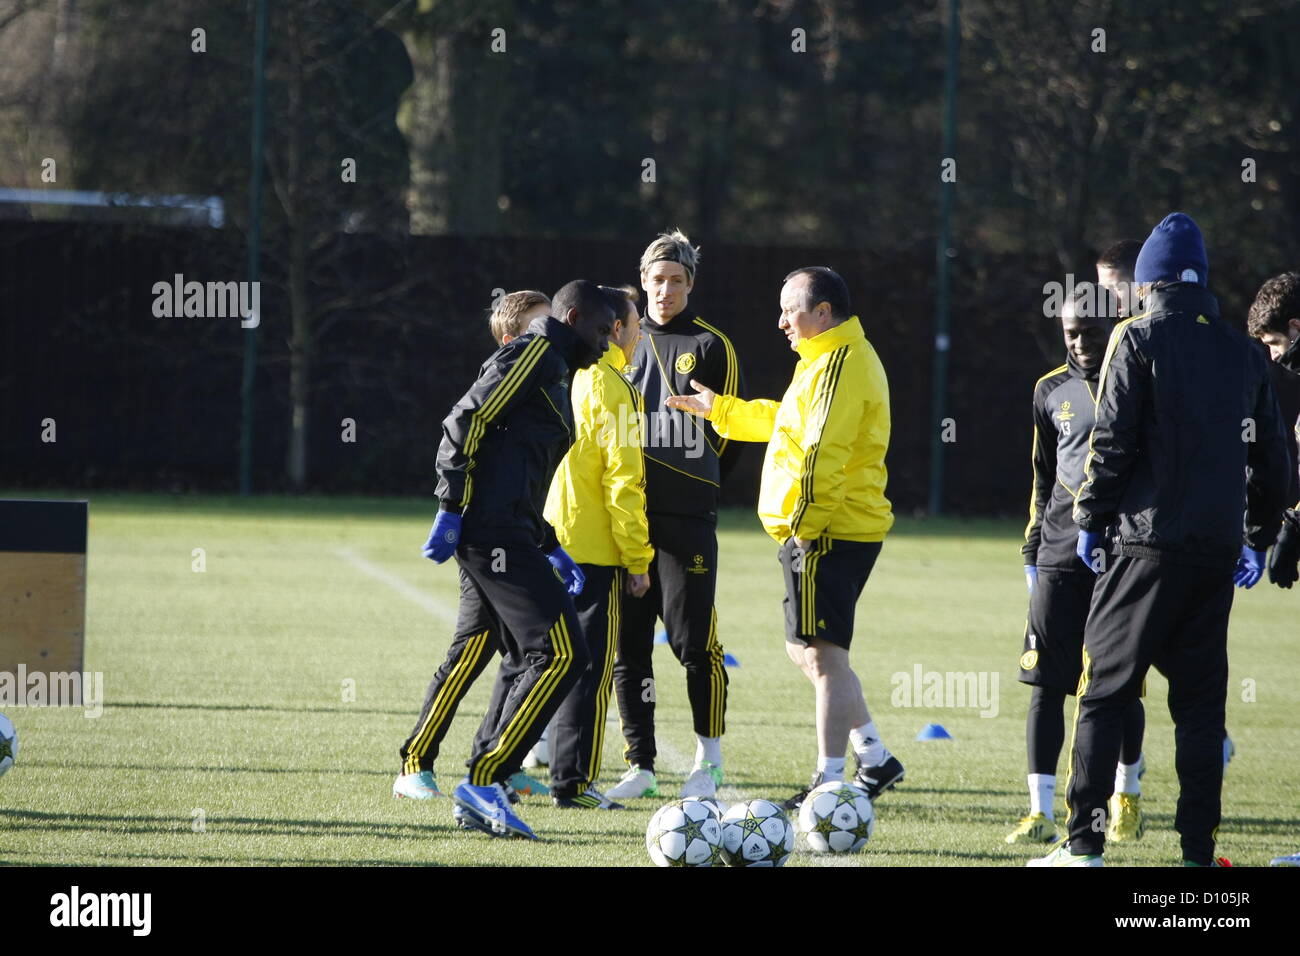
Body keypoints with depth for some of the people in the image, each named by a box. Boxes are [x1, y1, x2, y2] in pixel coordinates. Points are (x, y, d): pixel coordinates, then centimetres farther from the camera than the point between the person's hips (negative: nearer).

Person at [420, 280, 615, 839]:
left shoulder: (554, 373, 26)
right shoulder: (537, 353, -5)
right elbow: (467, 422, -15)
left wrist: (551, 551, 25)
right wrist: (452, 510, -18)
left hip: (499, 533, 11)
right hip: (495, 533, -11)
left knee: (530, 659, 13)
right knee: (561, 653, -13)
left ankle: (484, 789, 12)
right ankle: (483, 782, -12)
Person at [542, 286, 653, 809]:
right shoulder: (613, 387, -12)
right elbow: (622, 479, -15)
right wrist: (638, 559, -11)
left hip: (550, 543, 7)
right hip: (594, 548, -7)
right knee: (591, 666, -3)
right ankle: (573, 782, -4)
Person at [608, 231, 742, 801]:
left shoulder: (710, 347, 3)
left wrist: (697, 485, 4)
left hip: (688, 518, -4)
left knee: (693, 641, -7)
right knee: (628, 643, 3)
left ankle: (708, 762, 6)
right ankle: (640, 765, 9)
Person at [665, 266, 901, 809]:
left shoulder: (840, 364, -16)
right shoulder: (837, 359, 18)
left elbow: (823, 453, -22)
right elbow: (785, 421, 31)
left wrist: (803, 525, -21)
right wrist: (719, 410, 31)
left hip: (828, 533, -11)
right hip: (850, 532, 11)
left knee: (824, 656, -7)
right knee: (807, 651, 17)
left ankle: (830, 781, -6)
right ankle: (875, 759, 19)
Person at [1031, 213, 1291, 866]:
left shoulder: (1139, 341, -3)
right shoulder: (1242, 354, 13)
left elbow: (1112, 442, -8)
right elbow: (1269, 456, 16)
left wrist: (1090, 519, 1)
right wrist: (1259, 537, 23)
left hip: (1147, 543, -5)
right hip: (1217, 553, 5)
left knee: (1103, 690, -1)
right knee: (1200, 700, 8)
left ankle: (1084, 842, -6)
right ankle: (1199, 849, 5)